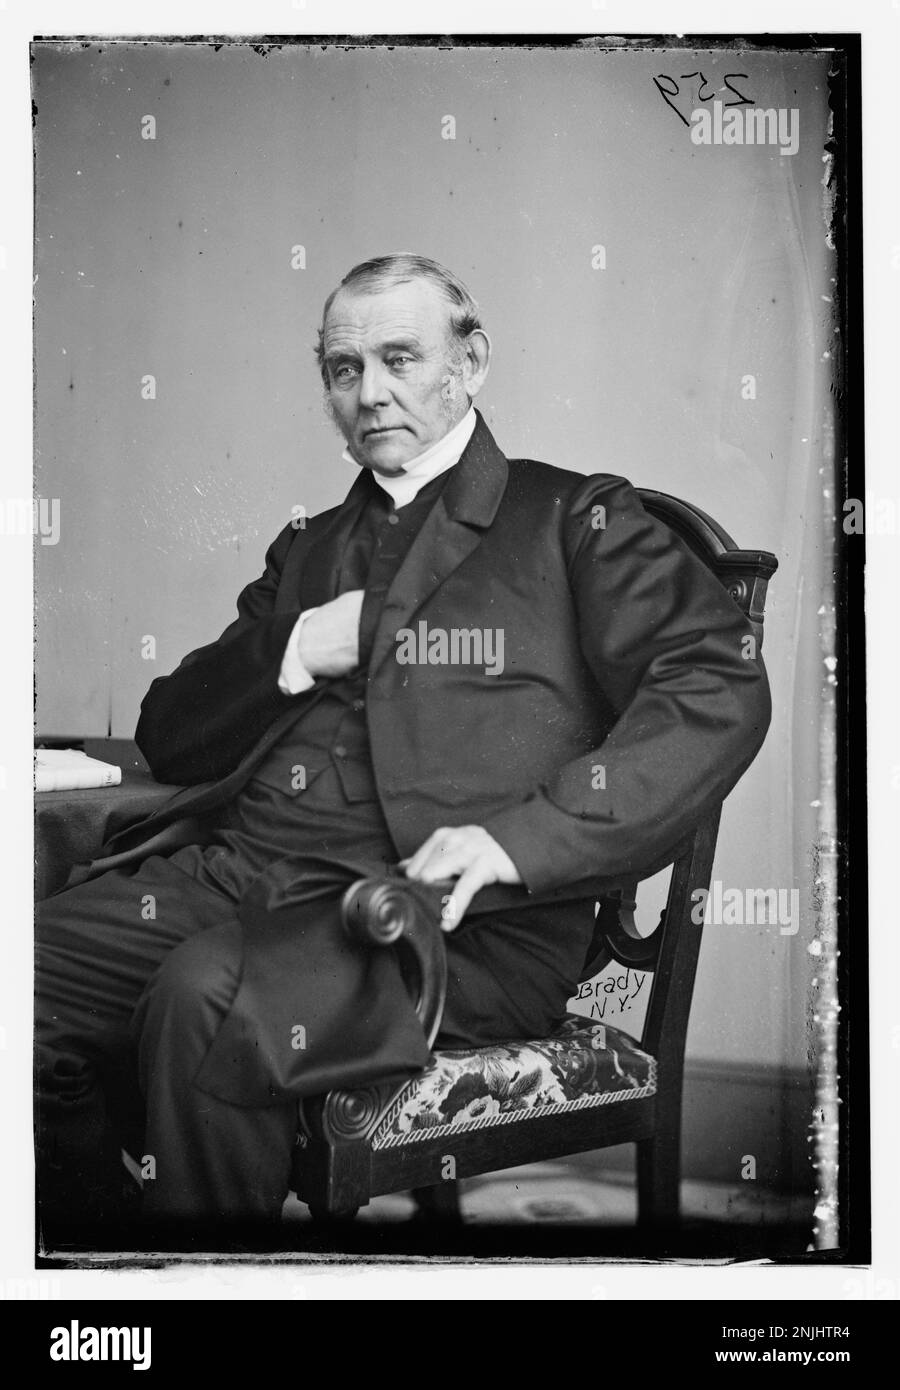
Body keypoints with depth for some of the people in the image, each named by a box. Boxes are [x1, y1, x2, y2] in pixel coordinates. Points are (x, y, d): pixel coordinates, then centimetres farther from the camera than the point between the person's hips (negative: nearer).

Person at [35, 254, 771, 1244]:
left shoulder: (573, 520, 10)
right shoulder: (309, 548, 27)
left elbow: (721, 688, -6)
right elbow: (167, 741, 25)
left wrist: (519, 836, -18)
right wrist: (291, 652, 4)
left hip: (452, 915, -5)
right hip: (234, 865, 6)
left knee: (203, 997, -33)